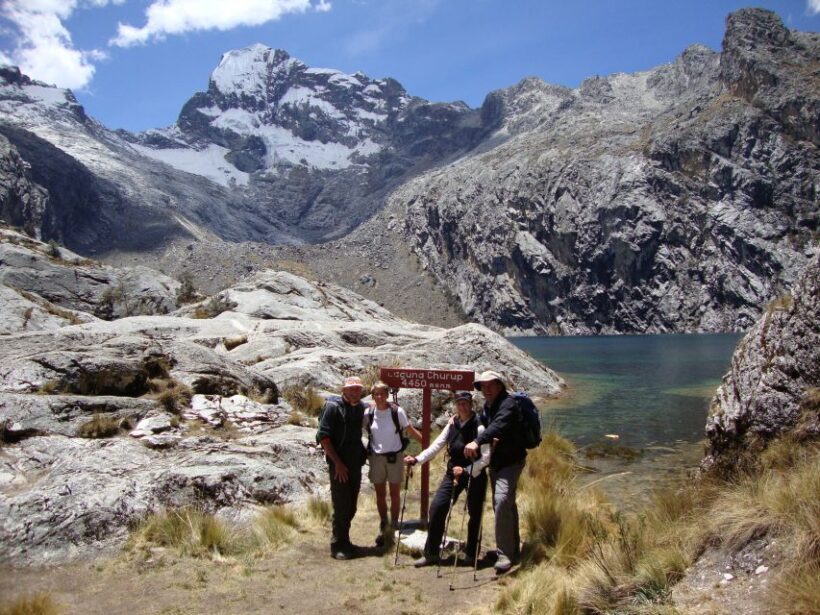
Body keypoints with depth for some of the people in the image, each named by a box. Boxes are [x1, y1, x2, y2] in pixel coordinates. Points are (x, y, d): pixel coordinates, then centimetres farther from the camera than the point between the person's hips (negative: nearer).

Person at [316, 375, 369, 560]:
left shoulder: (361, 407, 6)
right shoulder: (333, 407, -12)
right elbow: (323, 437, -14)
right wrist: (337, 463, -17)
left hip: (356, 463, 6)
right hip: (339, 465, -6)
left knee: (351, 506, 13)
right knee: (341, 506, -3)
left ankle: (344, 541, 26)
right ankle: (338, 545, 9)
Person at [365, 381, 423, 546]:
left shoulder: (397, 411, -11)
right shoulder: (368, 413, -5)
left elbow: (411, 431, -6)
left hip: (394, 457, -2)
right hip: (376, 457, 2)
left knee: (395, 493, 8)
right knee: (380, 494, 10)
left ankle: (394, 523, 23)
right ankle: (383, 526, 23)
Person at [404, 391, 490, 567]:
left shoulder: (479, 427, -15)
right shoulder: (452, 424, 3)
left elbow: (486, 457, -18)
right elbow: (437, 445, 1)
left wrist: (466, 470, -27)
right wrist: (417, 459, -8)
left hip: (474, 475, -5)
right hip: (453, 472, 5)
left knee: (474, 513, 6)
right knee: (437, 507, -2)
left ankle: (471, 554, 25)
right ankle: (431, 553, 9)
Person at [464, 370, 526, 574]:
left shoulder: (508, 404, -20)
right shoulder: (487, 406, 10)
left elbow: (498, 426, -38)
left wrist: (477, 441, -52)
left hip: (511, 461, -9)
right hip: (495, 461, 9)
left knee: (502, 500, -24)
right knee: (506, 505, 18)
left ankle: (505, 553, -19)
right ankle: (513, 548, 32)